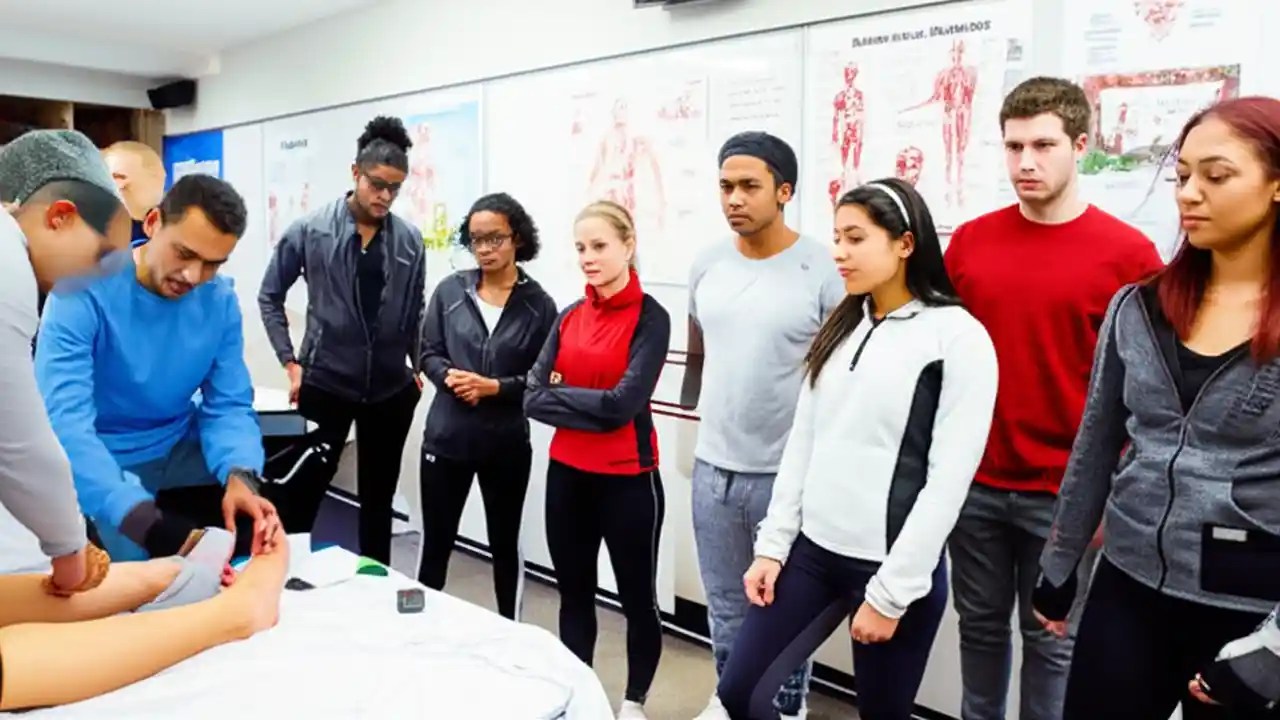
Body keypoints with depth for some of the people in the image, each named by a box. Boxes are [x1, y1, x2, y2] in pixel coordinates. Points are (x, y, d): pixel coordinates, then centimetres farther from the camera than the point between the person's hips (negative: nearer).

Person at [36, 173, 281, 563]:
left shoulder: (221, 301, -8)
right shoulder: (84, 290, -22)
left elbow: (229, 406, -6)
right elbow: (64, 420, -33)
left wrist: (240, 476, -30)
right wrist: (148, 523, -47)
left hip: (182, 453, 4)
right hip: (105, 465, -4)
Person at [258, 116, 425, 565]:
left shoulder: (410, 241, 1)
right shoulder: (310, 232, -5)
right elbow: (270, 297, 4)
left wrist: (417, 366, 9)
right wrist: (290, 362, -1)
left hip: (391, 389, 3)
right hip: (325, 383, -2)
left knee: (378, 499, 14)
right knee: (306, 493, 7)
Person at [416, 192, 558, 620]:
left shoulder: (538, 304, -6)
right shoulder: (450, 291, -1)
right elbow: (428, 353, 3)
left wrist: (494, 387, -19)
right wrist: (449, 377, -16)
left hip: (507, 444, -1)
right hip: (446, 437, 1)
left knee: (505, 544, 16)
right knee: (436, 542, 12)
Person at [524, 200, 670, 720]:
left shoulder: (650, 317, -10)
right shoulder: (568, 317, 5)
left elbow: (623, 403, -20)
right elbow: (533, 397, -2)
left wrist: (561, 395, -8)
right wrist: (591, 405, -14)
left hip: (628, 480, -5)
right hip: (566, 475, 5)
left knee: (637, 597, 11)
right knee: (574, 595, 17)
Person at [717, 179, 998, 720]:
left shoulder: (959, 338, -10)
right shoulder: (839, 327, 8)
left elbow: (947, 481, -13)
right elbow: (802, 442, 8)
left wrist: (891, 592, -13)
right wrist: (773, 545, 4)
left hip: (895, 566, -5)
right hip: (812, 549, 6)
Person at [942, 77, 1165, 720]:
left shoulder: (1128, 253, -7)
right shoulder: (969, 240, 2)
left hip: (1065, 493, -3)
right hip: (973, 483, 3)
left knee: (1052, 639, 13)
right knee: (981, 625, 17)